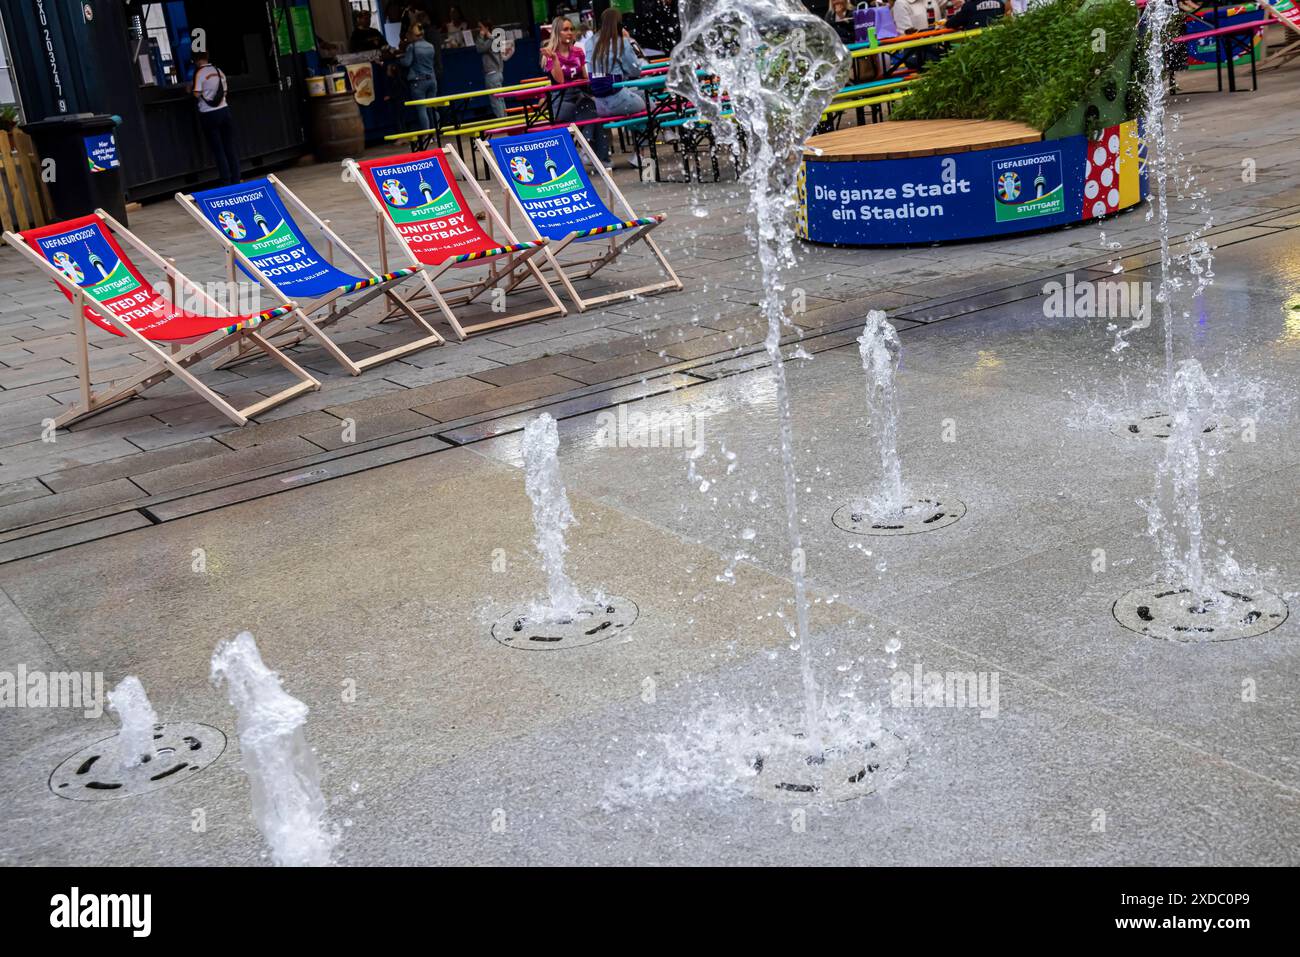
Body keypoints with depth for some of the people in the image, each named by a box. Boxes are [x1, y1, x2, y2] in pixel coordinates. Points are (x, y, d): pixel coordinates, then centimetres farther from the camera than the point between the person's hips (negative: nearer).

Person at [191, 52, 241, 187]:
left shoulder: (199, 73, -10)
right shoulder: (219, 71, 8)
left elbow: (197, 94, -14)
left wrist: (191, 89, 6)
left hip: (208, 114, -5)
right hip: (224, 110, 5)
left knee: (218, 150, 0)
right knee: (230, 147, 8)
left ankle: (227, 182, 0)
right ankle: (236, 180, 9)